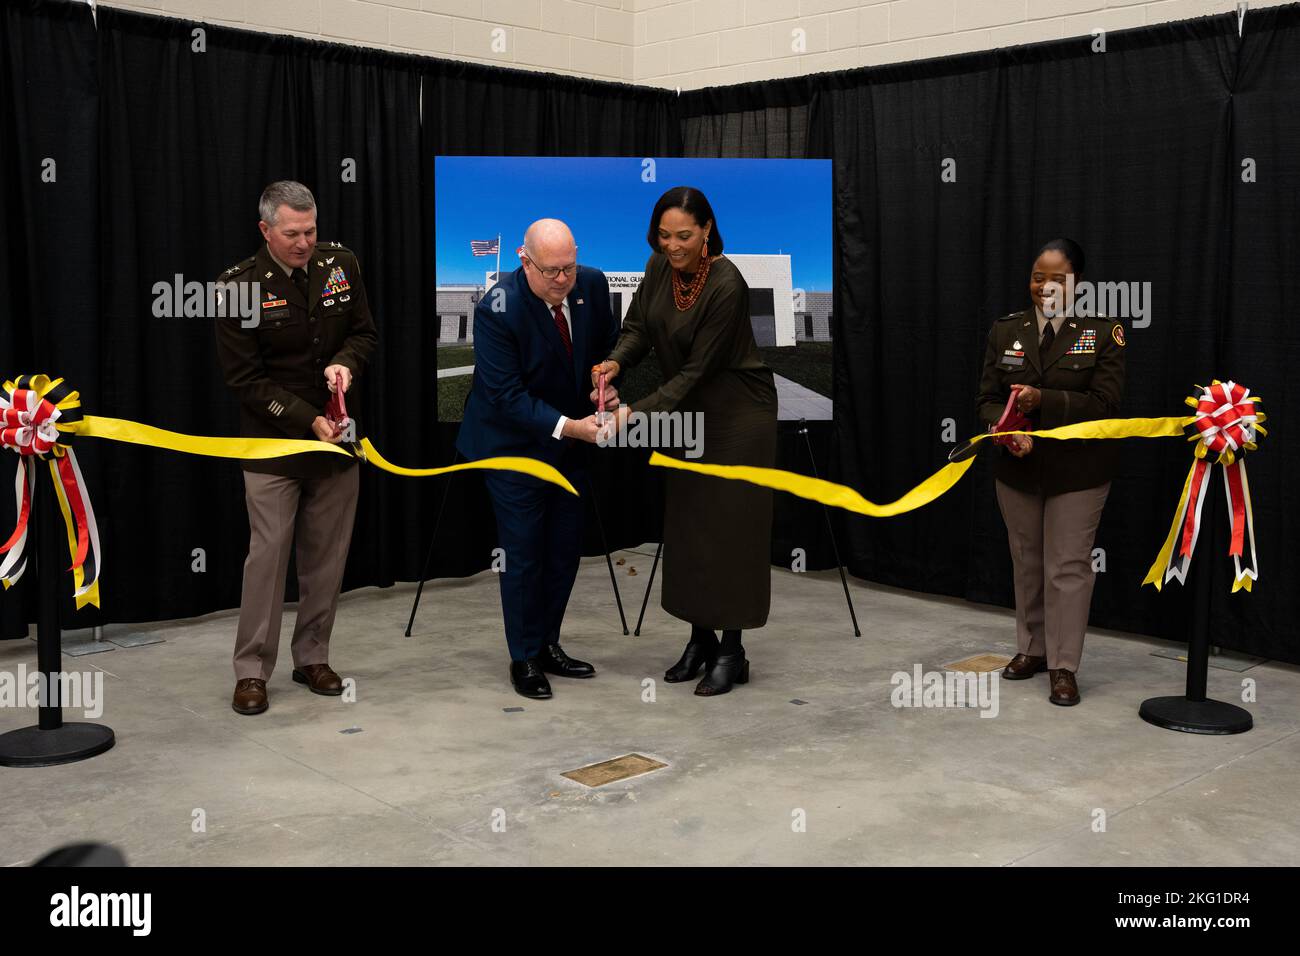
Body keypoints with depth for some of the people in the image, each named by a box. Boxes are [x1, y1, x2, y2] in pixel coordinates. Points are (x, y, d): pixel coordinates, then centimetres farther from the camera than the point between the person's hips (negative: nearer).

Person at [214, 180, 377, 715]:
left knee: (328, 554, 9)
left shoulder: (340, 265, 0)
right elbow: (244, 379, -11)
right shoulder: (240, 286, -12)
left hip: (337, 434, 4)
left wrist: (345, 362, -14)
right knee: (268, 552, -4)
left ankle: (312, 657, 22)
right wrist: (307, 420, -18)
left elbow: (365, 332, 9)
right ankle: (252, 670, 7)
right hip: (274, 441, -4)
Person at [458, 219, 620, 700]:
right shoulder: (497, 309, -25)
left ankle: (548, 645, 28)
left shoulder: (593, 284, -9)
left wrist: (607, 385, -13)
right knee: (523, 553, 0)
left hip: (569, 442, 6)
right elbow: (506, 396, -25)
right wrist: (567, 426, -34)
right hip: (514, 441, -6)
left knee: (566, 548, 12)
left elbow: (608, 346, 7)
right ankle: (524, 659, 16)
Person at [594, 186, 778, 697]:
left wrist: (637, 412, -29)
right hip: (688, 411, 7)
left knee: (730, 529, -4)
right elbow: (638, 325, 2)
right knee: (687, 526, 9)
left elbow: (698, 368, -24)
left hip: (737, 412, -7)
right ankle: (700, 639, 20)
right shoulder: (659, 266, -5)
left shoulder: (727, 284, -26)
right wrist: (616, 362, -21)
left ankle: (732, 651, 7)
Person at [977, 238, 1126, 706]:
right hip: (1017, 470, 4)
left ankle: (1063, 666, 7)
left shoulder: (1102, 333, -6)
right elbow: (988, 398, 2)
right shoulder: (1006, 330, 4)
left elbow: (1105, 404, -12)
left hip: (1077, 473, -4)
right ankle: (1031, 648, 30)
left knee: (1068, 567, -1)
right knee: (1027, 562, 15)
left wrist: (1043, 400, -25)